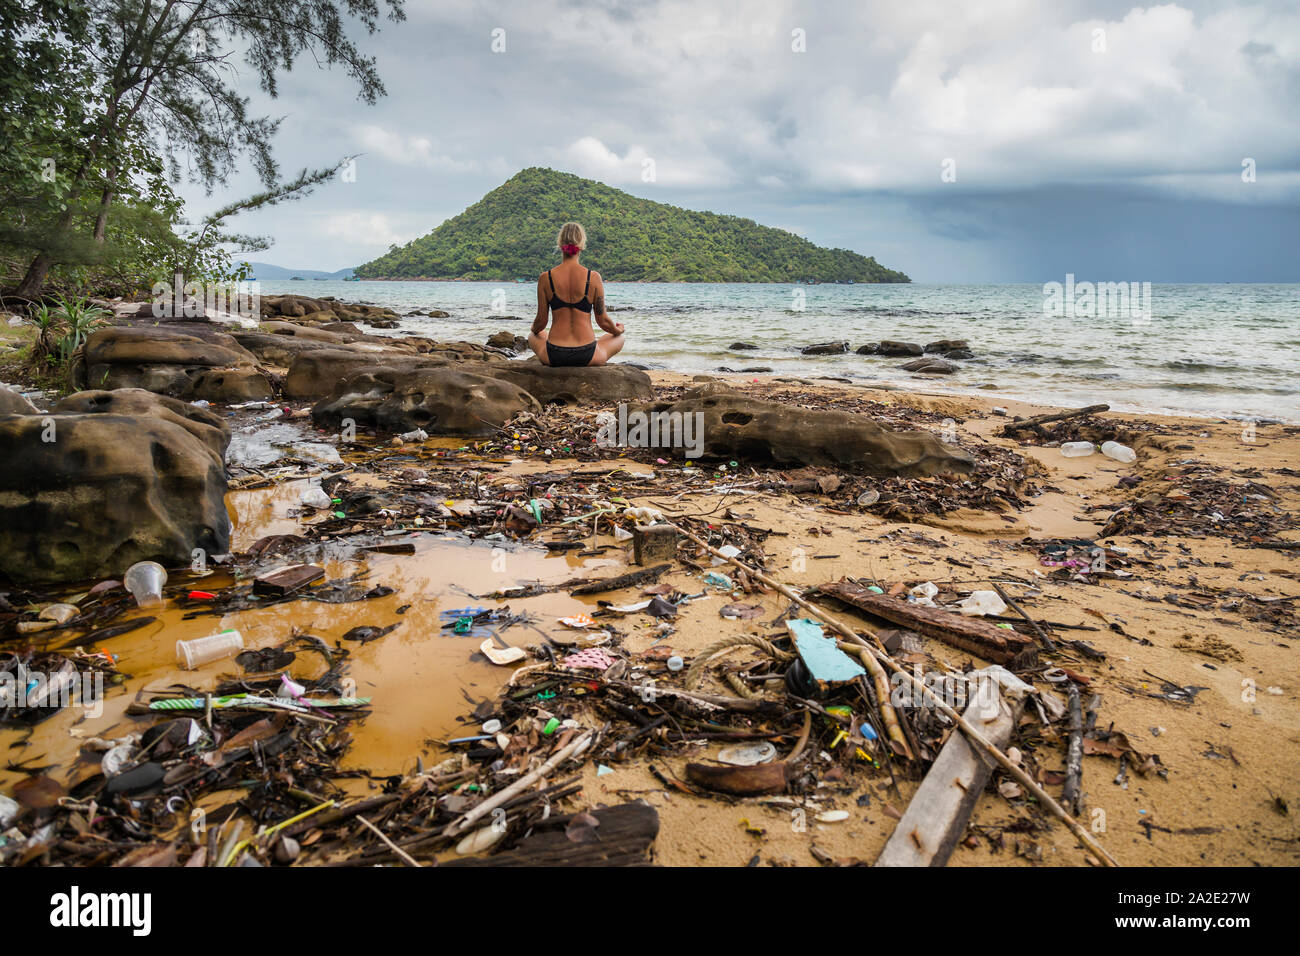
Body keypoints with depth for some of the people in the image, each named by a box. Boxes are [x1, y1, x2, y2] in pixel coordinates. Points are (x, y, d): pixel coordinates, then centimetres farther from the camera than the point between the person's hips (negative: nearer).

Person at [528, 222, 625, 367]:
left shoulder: (545, 278, -6)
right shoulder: (594, 278, -9)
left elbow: (541, 322, 1)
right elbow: (603, 321, -1)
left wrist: (534, 329, 26)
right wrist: (618, 329, 22)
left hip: (554, 355, 1)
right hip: (587, 356, -1)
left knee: (533, 336, 38)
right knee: (618, 338, 31)